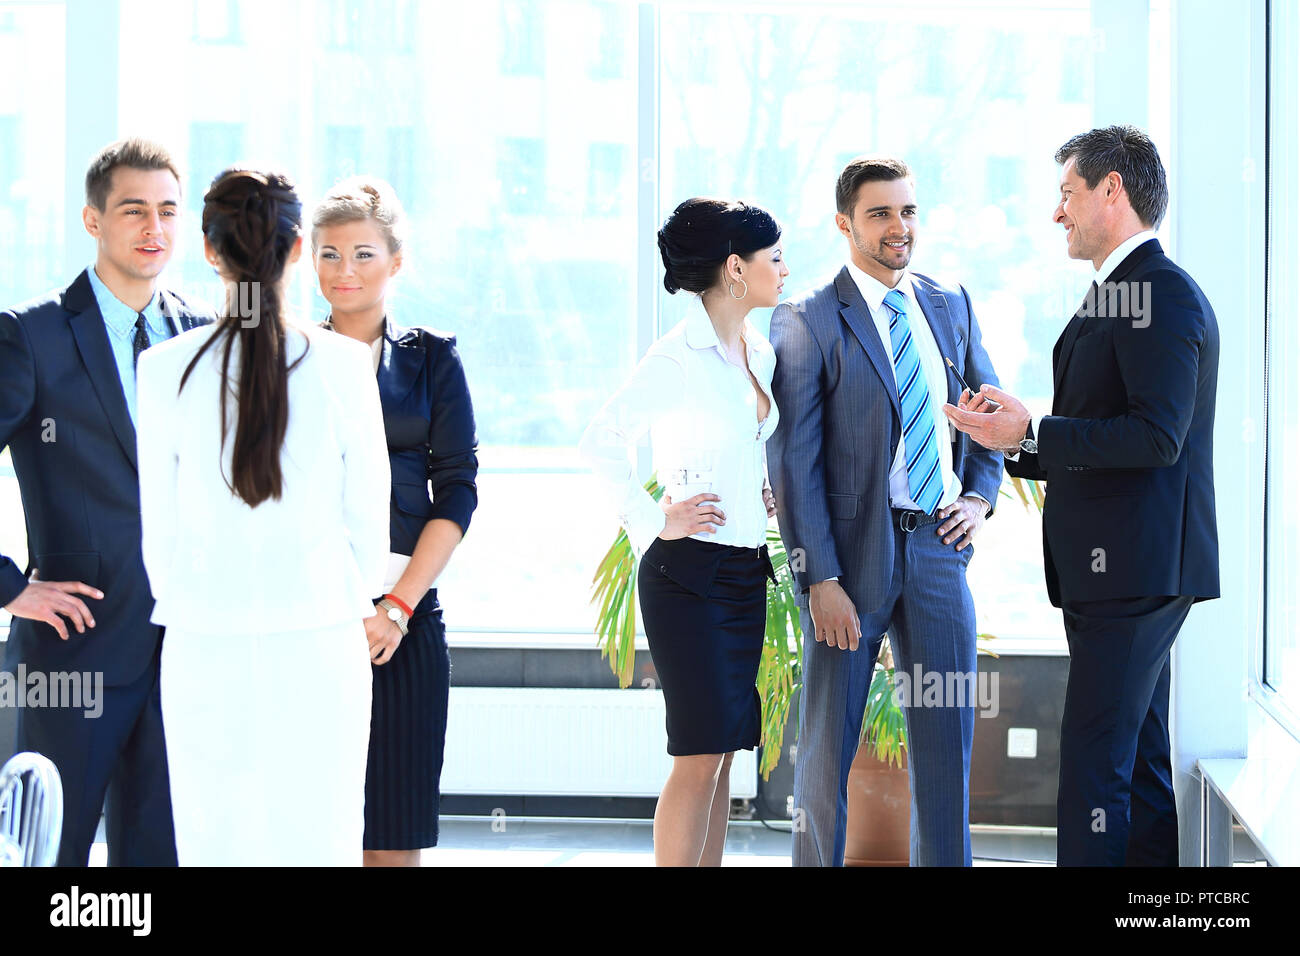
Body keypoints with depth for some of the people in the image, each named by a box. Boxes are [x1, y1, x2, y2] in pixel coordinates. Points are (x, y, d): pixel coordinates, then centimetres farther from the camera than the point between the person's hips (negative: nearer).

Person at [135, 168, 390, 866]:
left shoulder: (165, 370, -5)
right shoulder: (344, 365, -6)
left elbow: (160, 528, 3)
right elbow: (367, 519, 2)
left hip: (205, 650, 0)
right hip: (319, 647, 0)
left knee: (215, 848, 6)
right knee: (319, 846, 6)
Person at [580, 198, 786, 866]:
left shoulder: (758, 352, 12)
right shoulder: (679, 356, -14)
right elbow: (600, 442, -16)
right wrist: (654, 522, -15)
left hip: (747, 571, 8)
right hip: (689, 568, -8)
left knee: (722, 749, 8)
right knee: (700, 754, -10)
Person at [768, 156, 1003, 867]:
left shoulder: (950, 307, 10)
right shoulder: (808, 321, -7)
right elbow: (793, 460, -10)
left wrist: (980, 495, 5)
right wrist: (820, 579, -16)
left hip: (938, 545, 5)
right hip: (852, 551, -4)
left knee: (948, 739, 8)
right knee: (828, 743, 5)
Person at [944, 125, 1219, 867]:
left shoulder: (1162, 293, -13)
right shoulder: (1115, 296, 20)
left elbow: (1156, 436, -23)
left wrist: (1033, 432, -20)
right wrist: (1018, 444, 11)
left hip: (1137, 572, -11)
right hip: (1125, 575, 11)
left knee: (1093, 765, -12)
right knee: (1139, 763, 13)